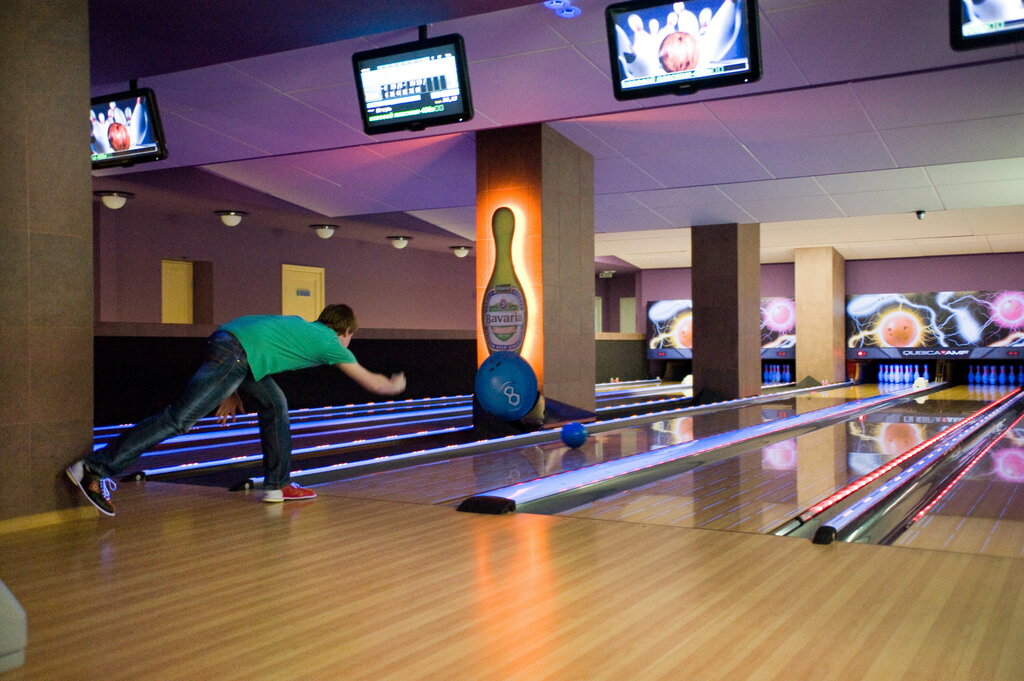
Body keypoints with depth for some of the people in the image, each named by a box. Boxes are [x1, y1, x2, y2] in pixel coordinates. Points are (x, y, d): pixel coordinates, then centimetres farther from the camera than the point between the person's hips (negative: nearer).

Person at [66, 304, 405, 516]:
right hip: (233, 353, -9)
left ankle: (277, 485, 22)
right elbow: (373, 383, 18)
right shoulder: (331, 343, 11)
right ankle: (94, 468, -11)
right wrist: (394, 385, 40)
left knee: (275, 405, 18)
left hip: (230, 340, 9)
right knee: (178, 419, -10)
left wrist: (233, 391, 27)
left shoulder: (302, 326, 29)